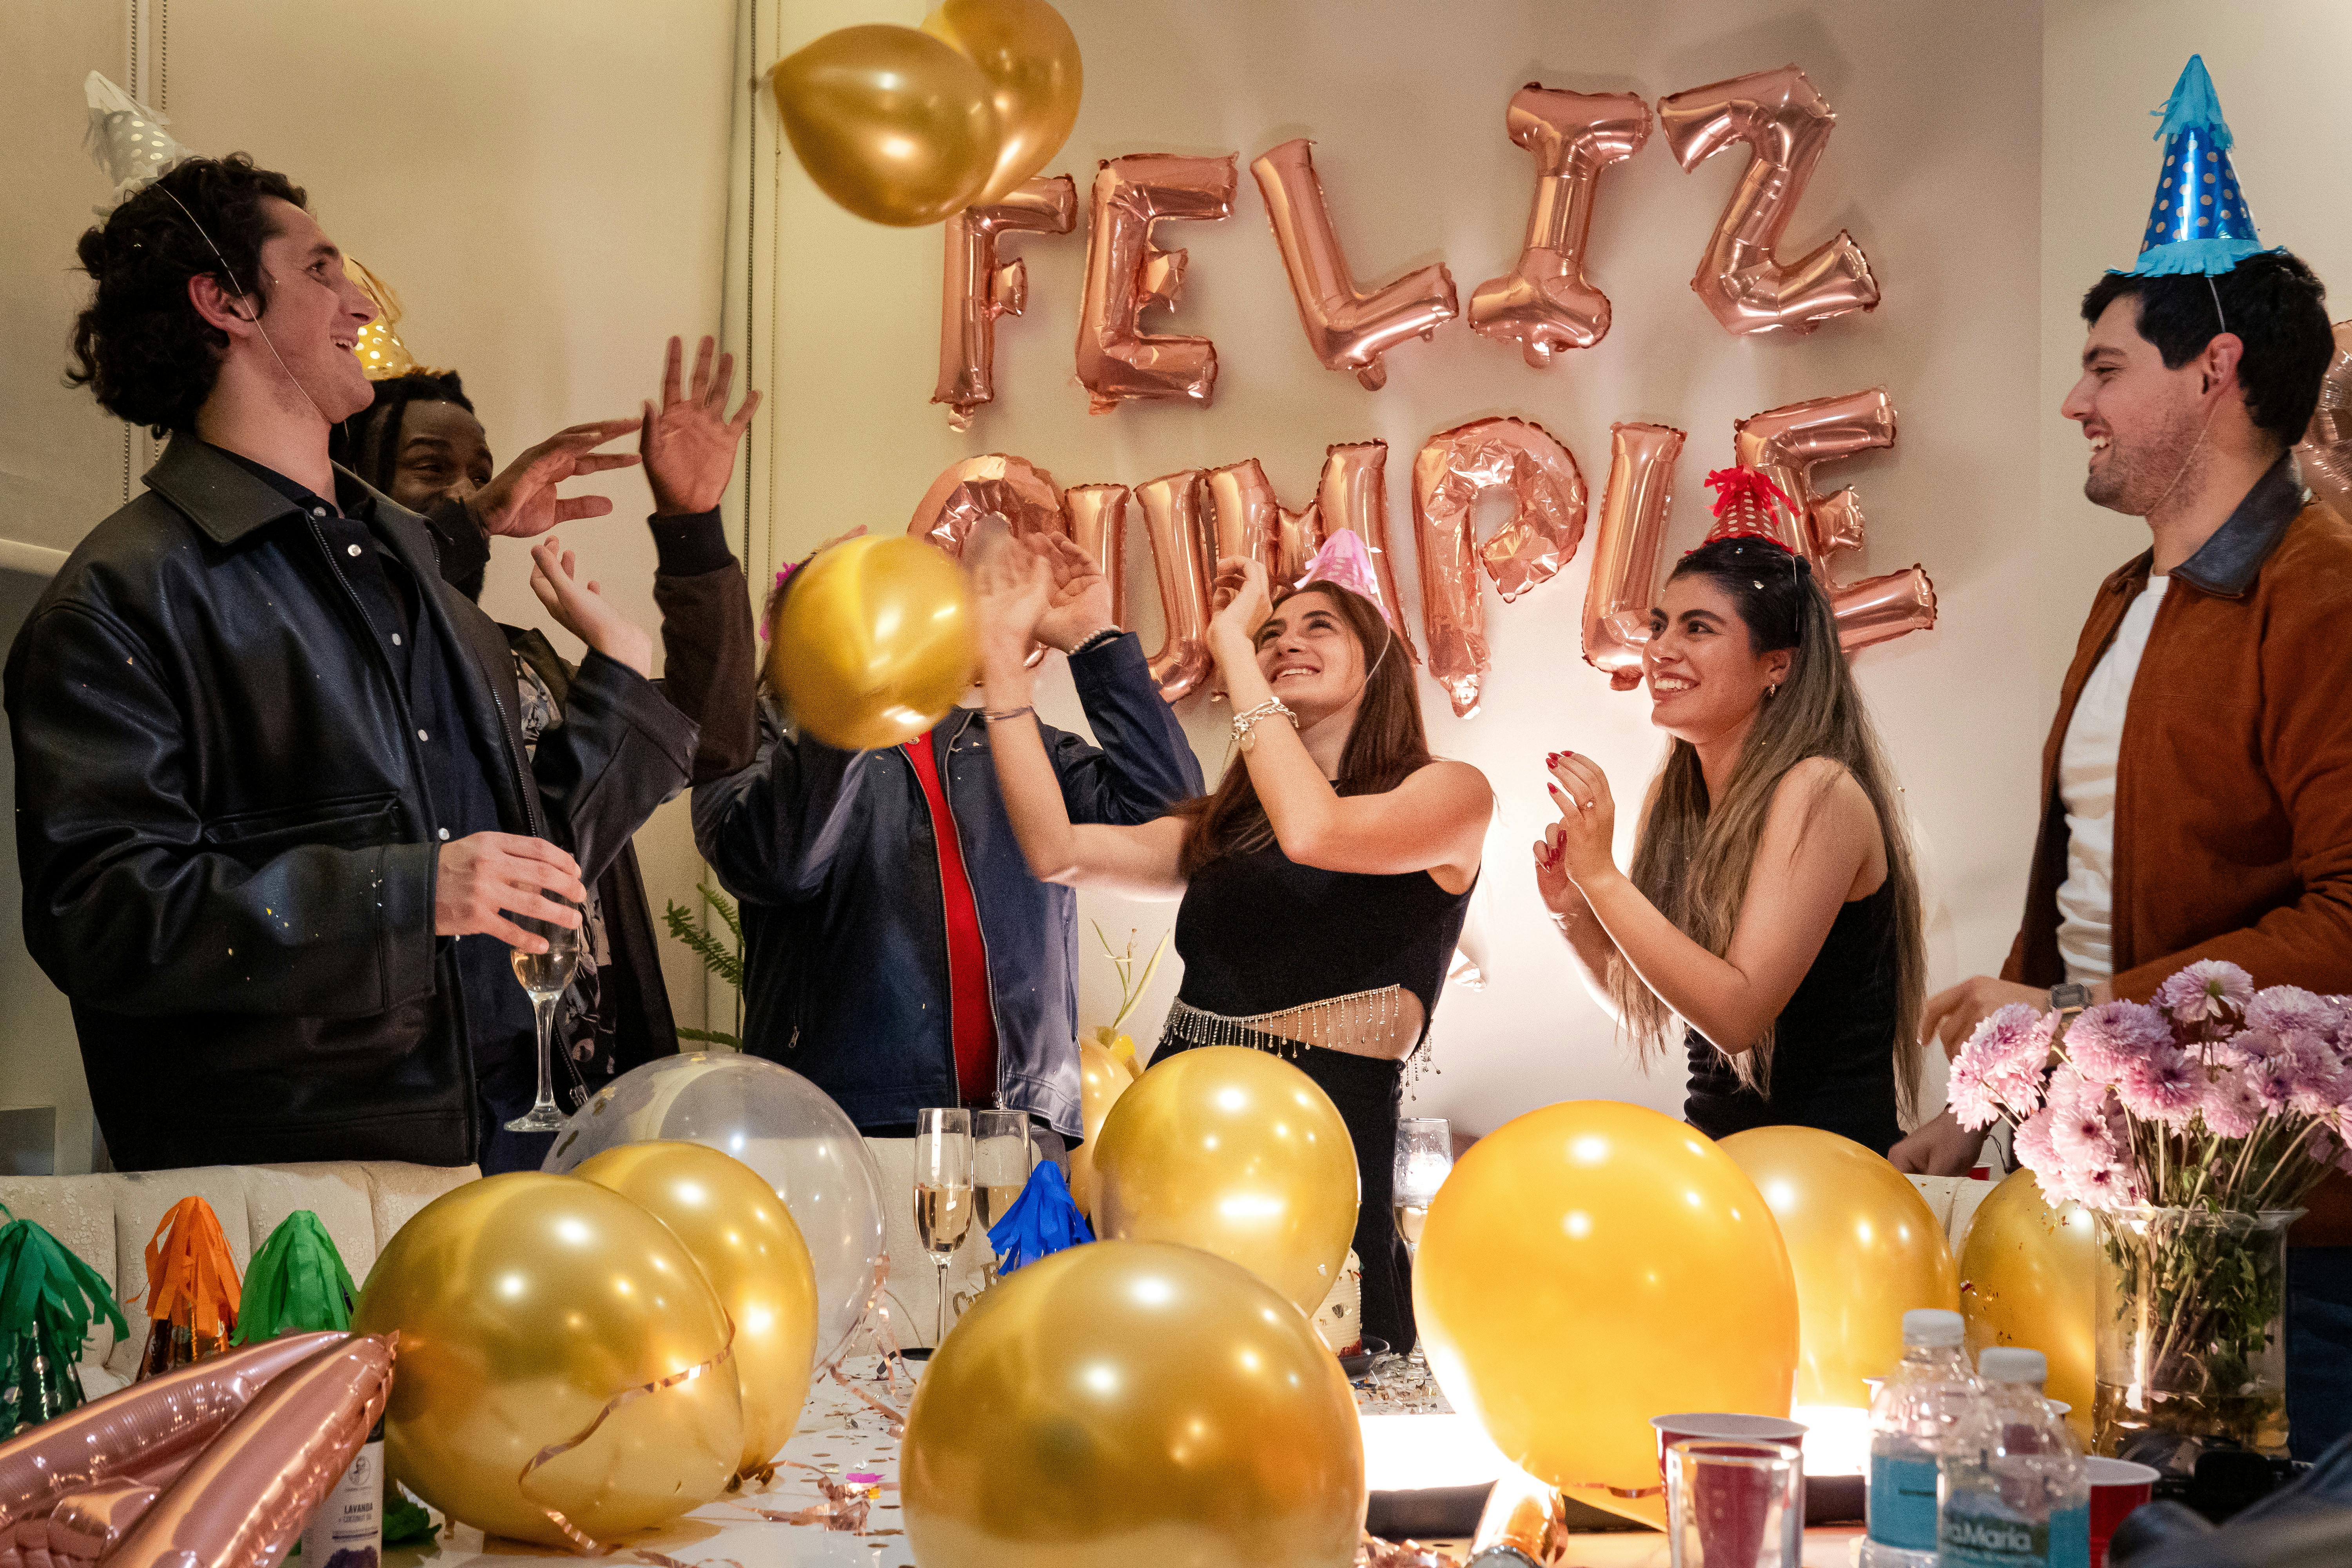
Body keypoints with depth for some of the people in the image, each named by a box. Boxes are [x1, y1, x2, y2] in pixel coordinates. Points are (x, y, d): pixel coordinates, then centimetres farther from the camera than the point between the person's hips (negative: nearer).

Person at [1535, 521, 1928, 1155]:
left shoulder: (1818, 792, -14)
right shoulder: (1672, 797, 7)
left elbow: (1737, 1014, -21)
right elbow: (1642, 1006, 14)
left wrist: (1601, 876, -20)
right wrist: (1575, 914, -3)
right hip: (1713, 1148, 6)